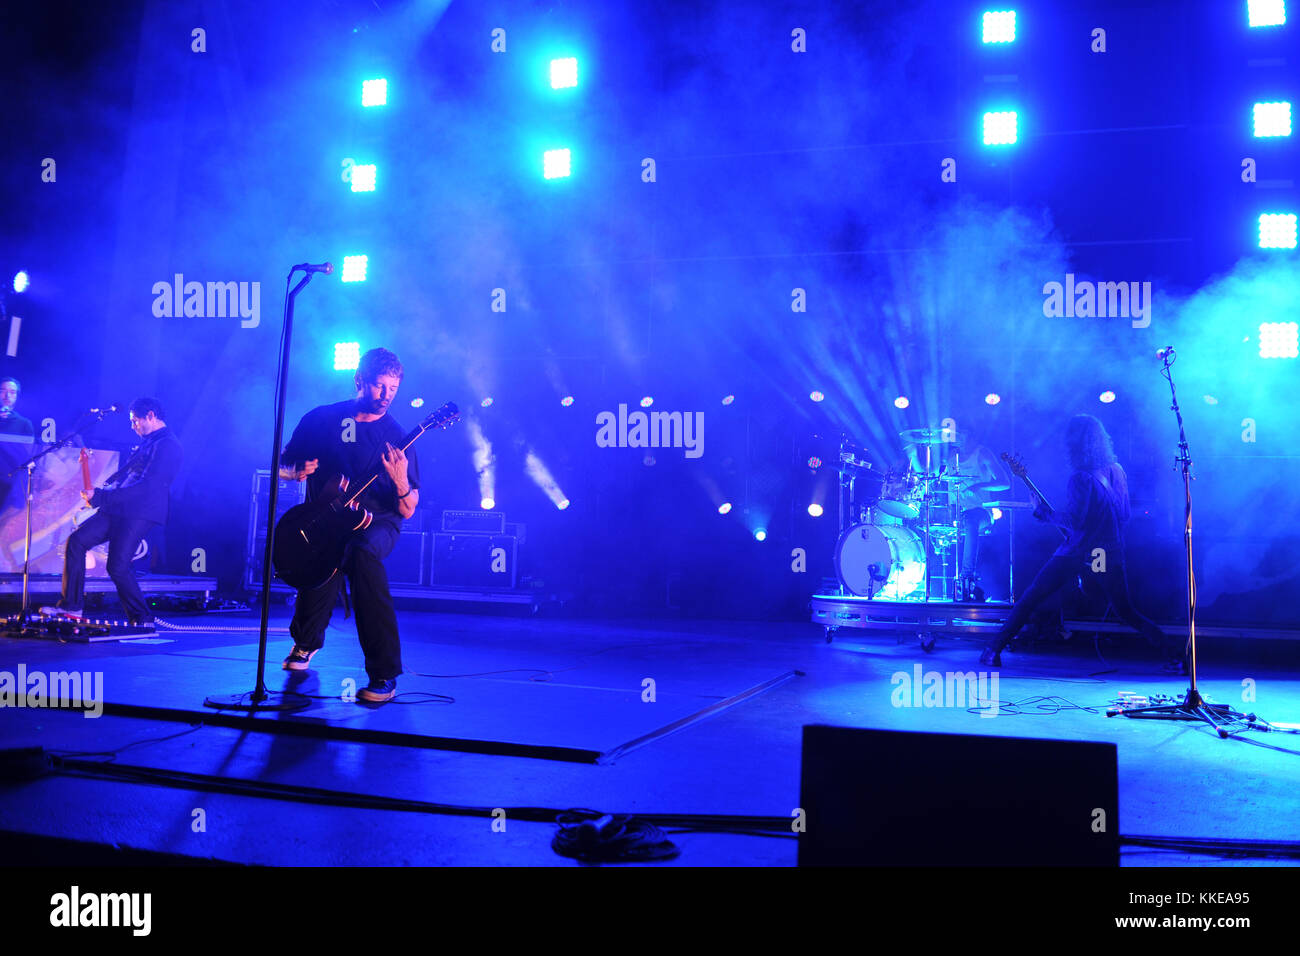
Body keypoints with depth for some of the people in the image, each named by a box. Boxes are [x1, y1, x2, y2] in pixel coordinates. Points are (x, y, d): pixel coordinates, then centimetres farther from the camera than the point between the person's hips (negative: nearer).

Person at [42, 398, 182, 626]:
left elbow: (147, 487, -21)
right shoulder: (148, 442, 21)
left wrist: (100, 497, -20)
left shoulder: (168, 445, -13)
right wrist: (100, 490, 8)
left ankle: (143, 619, 1)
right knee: (77, 541, 4)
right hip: (120, 510, 10)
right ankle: (71, 606, 10)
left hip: (140, 515, -10)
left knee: (118, 567, -14)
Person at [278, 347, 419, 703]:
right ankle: (306, 640, 9)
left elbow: (407, 512, -4)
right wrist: (298, 471, -10)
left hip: (377, 521, -2)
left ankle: (384, 676, -32)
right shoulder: (322, 419, 2)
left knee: (364, 552, -36)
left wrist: (401, 483, -24)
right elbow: (283, 464, 13)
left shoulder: (396, 437, -2)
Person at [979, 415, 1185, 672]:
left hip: (1079, 552, -6)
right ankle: (1176, 656, 8)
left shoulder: (1082, 477, -16)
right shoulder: (1116, 471, 5)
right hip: (1111, 553, 6)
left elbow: (1074, 521, -19)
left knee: (1029, 600, 4)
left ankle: (994, 649, 4)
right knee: (1127, 613, 17)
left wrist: (1043, 511, -6)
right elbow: (1124, 514, 14)